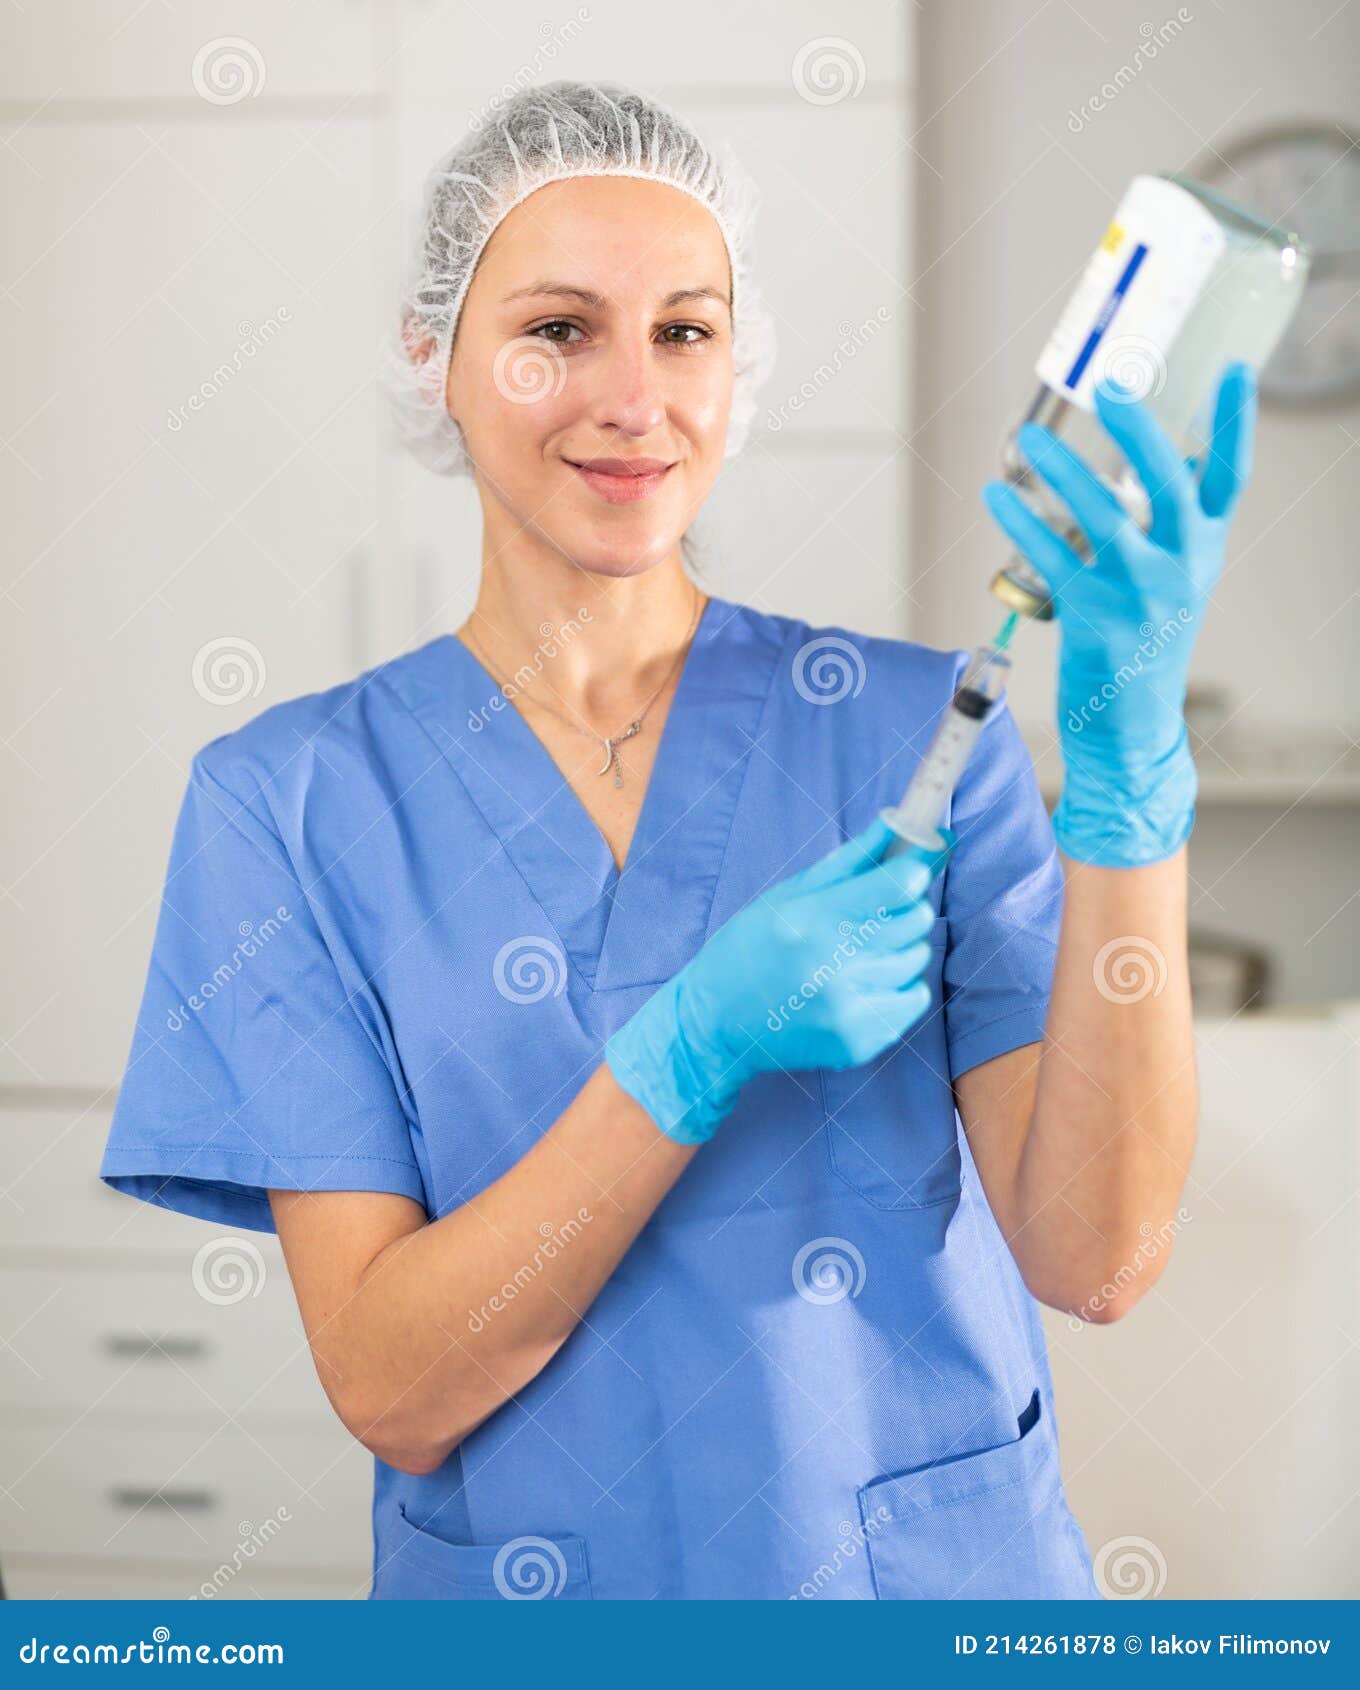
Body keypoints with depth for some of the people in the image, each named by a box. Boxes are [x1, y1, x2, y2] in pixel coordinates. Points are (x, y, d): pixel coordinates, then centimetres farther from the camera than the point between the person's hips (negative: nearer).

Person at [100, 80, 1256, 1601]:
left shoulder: (910, 722, -7)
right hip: (531, 1599, 0)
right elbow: (388, 1390, -14)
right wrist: (701, 1049, -27)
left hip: (943, 1583, 1)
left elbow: (1095, 1259, -15)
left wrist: (1129, 762, -26)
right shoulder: (295, 797, -8)